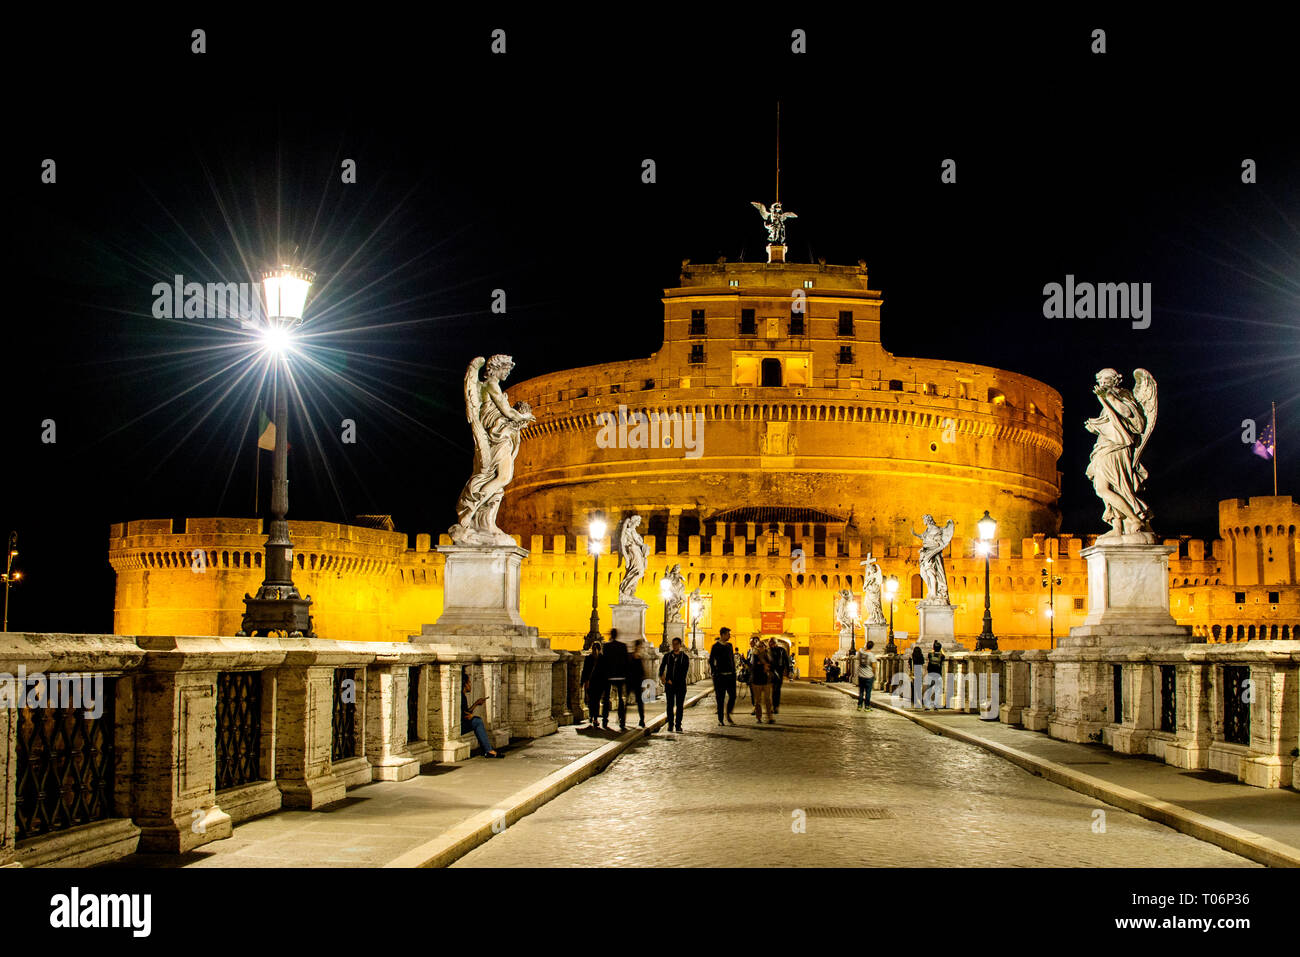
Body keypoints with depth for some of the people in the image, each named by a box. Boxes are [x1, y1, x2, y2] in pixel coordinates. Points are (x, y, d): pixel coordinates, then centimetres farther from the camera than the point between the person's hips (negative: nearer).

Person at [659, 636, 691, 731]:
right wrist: (662, 675, -12)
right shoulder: (667, 656, 9)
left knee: (680, 705, -1)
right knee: (670, 705, -1)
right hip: (669, 684, 1)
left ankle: (678, 725, 4)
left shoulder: (685, 657, 2)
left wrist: (673, 681, -9)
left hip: (680, 685, -1)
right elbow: (662, 667, 10)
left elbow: (685, 672, -3)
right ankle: (670, 725, 3)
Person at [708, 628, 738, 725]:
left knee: (732, 696, 0)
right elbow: (711, 661, -3)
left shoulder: (729, 645, 12)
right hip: (720, 676, -5)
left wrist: (734, 671, 12)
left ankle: (728, 715, 17)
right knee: (720, 698, 0)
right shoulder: (715, 646, -4)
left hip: (730, 675, 5)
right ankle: (720, 719, 7)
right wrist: (715, 673, -8)